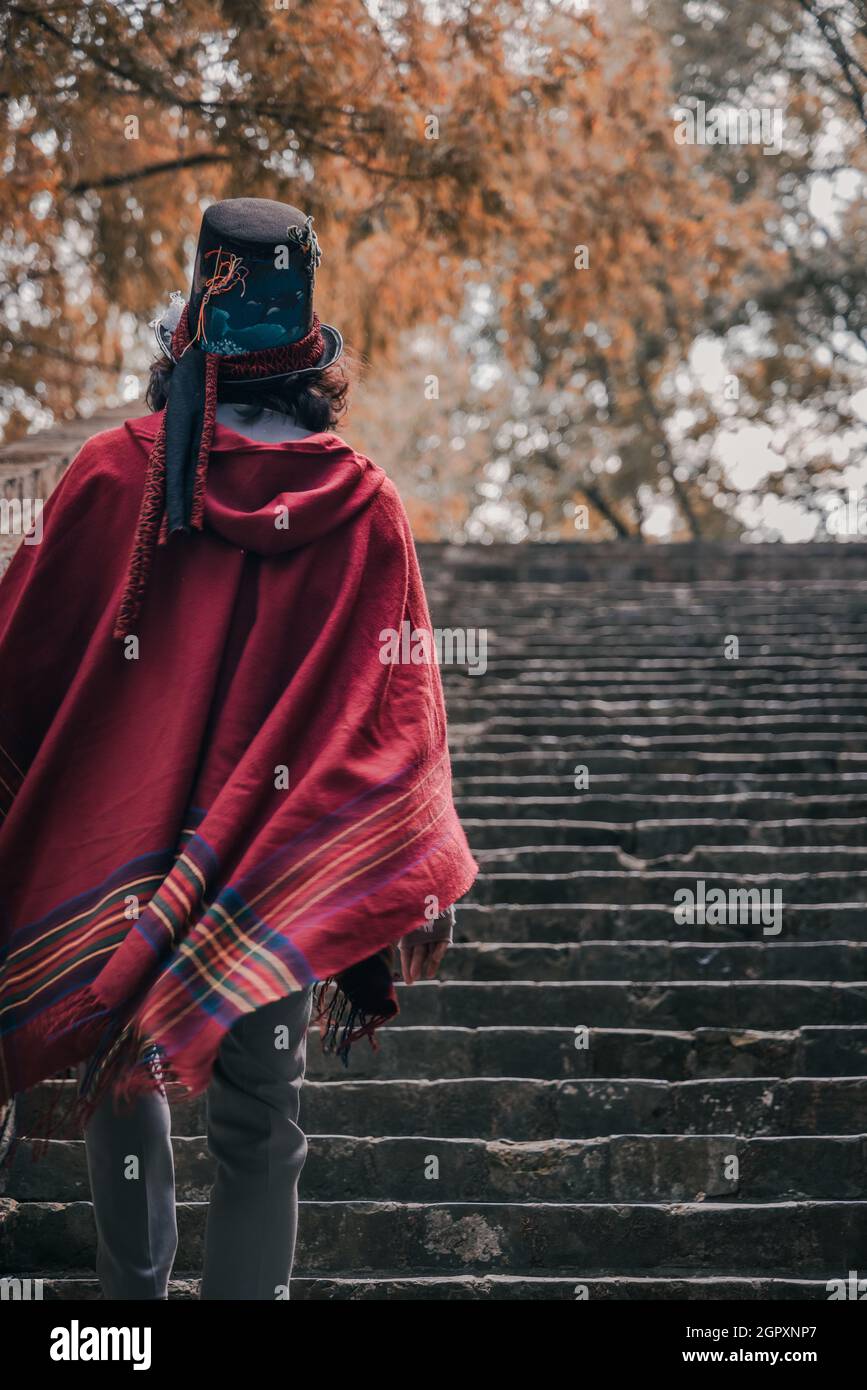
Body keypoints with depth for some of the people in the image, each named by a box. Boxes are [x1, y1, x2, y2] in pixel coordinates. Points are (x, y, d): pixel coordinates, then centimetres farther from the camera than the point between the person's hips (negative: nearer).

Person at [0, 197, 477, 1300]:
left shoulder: (113, 473, -9)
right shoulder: (365, 507, -7)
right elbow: (400, 716, -5)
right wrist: (392, 905, 2)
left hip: (108, 850, 0)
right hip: (281, 873, 0)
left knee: (121, 1081, 21)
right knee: (259, 1134, 5)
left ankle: (134, 1282, 33)